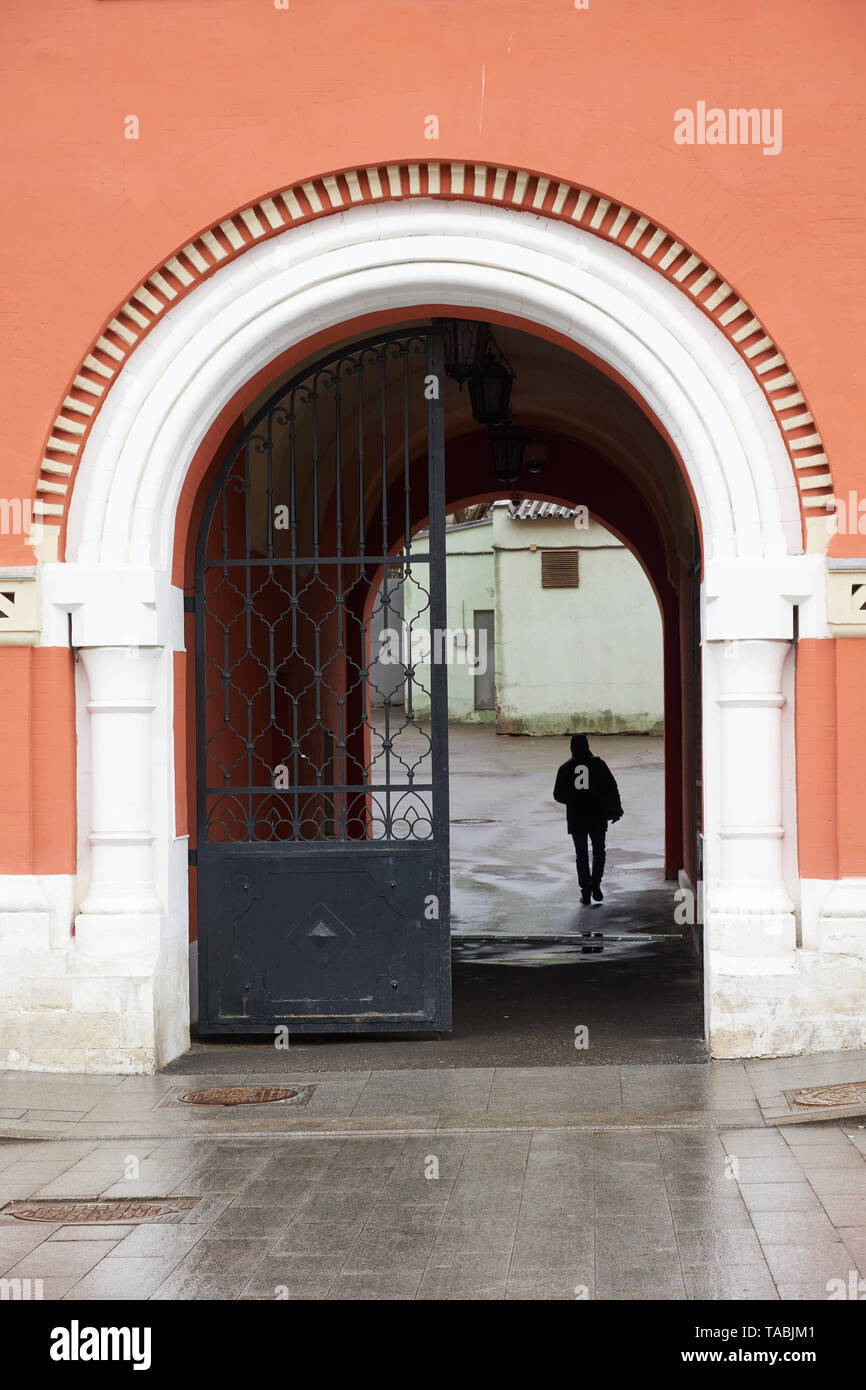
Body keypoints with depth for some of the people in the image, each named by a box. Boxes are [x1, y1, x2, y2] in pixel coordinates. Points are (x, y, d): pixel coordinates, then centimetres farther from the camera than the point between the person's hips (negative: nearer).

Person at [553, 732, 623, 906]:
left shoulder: (565, 768, 0)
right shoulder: (598, 764, -1)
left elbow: (558, 795, 3)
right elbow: (612, 788, -5)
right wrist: (616, 808, 4)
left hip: (575, 818, 0)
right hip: (597, 816, 0)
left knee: (581, 855, 8)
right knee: (598, 851, 16)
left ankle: (586, 892, 3)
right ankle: (595, 885, -1)